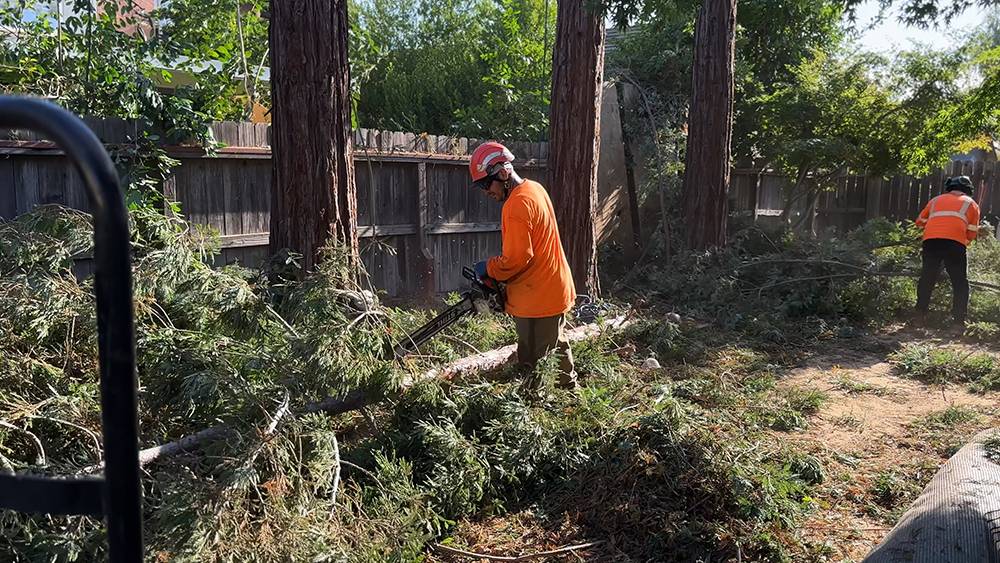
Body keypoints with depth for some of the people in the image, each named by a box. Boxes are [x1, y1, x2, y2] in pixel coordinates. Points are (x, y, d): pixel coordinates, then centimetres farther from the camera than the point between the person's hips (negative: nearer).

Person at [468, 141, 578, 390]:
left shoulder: (517, 205, -23)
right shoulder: (534, 188, 8)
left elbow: (516, 259, -26)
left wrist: (488, 268, -9)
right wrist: (497, 266, 8)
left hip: (536, 299, -10)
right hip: (556, 290, 10)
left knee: (536, 366, 0)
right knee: (556, 347, 26)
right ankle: (569, 390, 42)